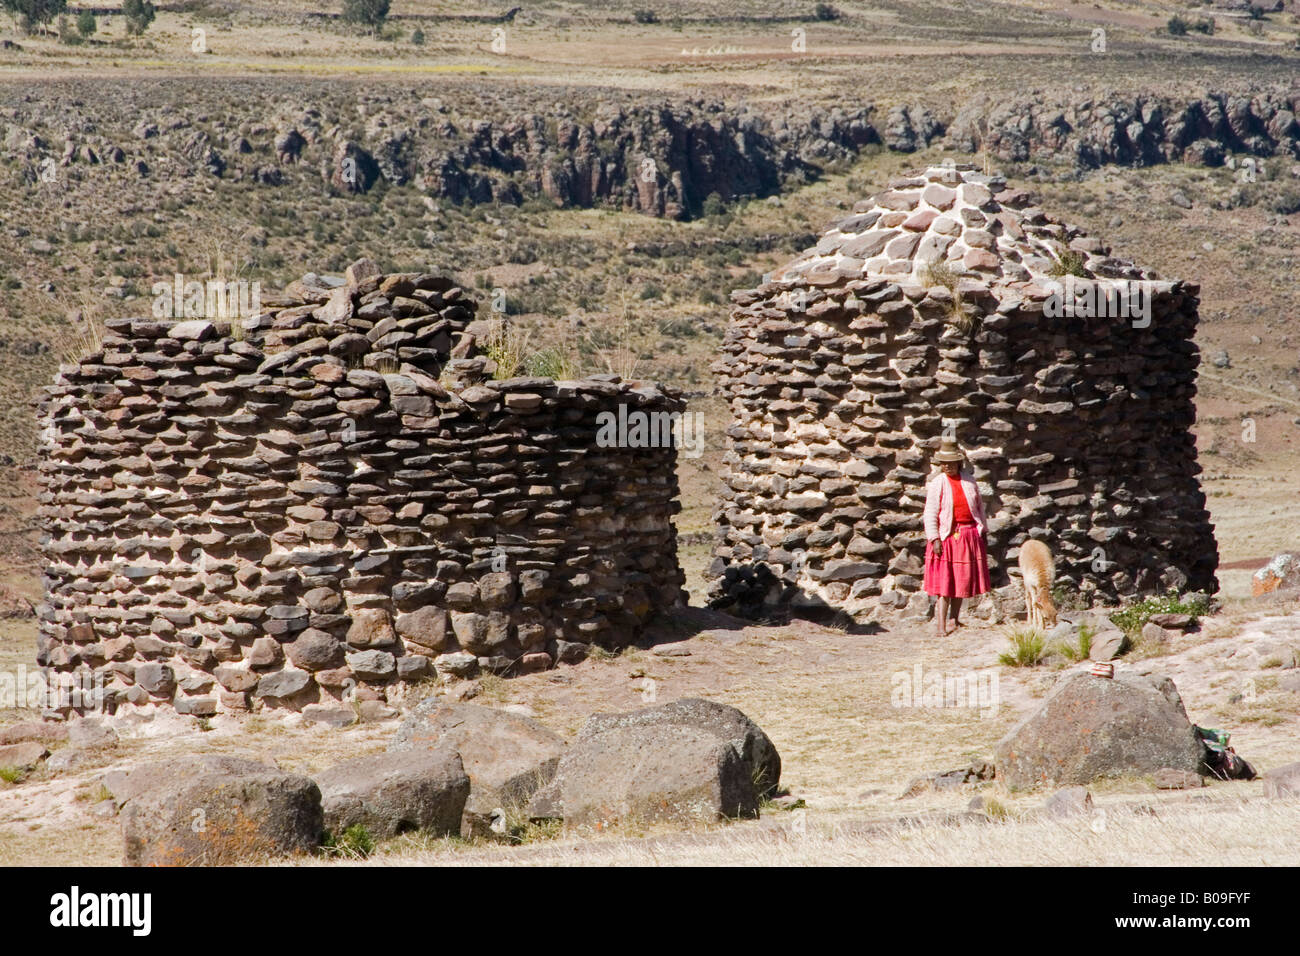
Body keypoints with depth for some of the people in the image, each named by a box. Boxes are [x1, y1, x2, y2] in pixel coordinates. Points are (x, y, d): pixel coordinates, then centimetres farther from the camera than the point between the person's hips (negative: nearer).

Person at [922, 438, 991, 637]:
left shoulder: (969, 480, 8)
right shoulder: (937, 484, -4)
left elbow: (979, 506, 16)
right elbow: (931, 513, -7)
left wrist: (983, 531, 15)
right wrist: (934, 538, -14)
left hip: (971, 535, 4)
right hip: (948, 536, -4)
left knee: (964, 578, 8)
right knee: (945, 580, -8)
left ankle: (954, 617, 21)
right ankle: (941, 624, -9)